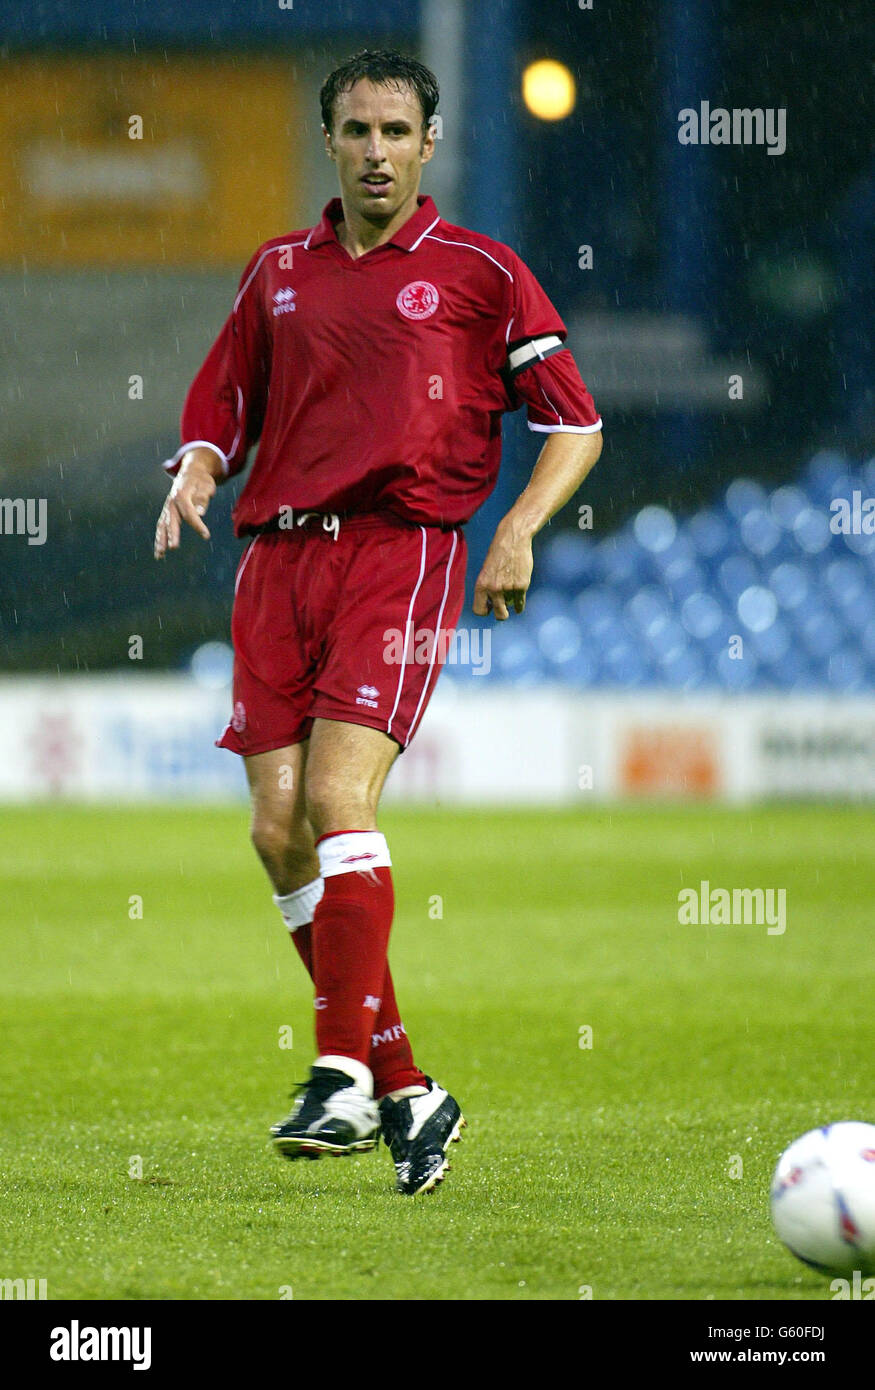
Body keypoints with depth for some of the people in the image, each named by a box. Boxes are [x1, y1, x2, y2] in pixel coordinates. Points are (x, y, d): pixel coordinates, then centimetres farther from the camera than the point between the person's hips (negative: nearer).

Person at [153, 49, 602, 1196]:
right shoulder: (278, 272, 18)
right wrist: (191, 484, 2)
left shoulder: (478, 272, 6)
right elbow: (220, 412, 24)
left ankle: (344, 1077, -18)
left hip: (404, 549, -4)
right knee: (279, 831, -4)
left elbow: (575, 423, 7)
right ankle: (407, 1090, 6)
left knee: (337, 803, -20)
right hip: (279, 551, 5)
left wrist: (519, 531, -7)